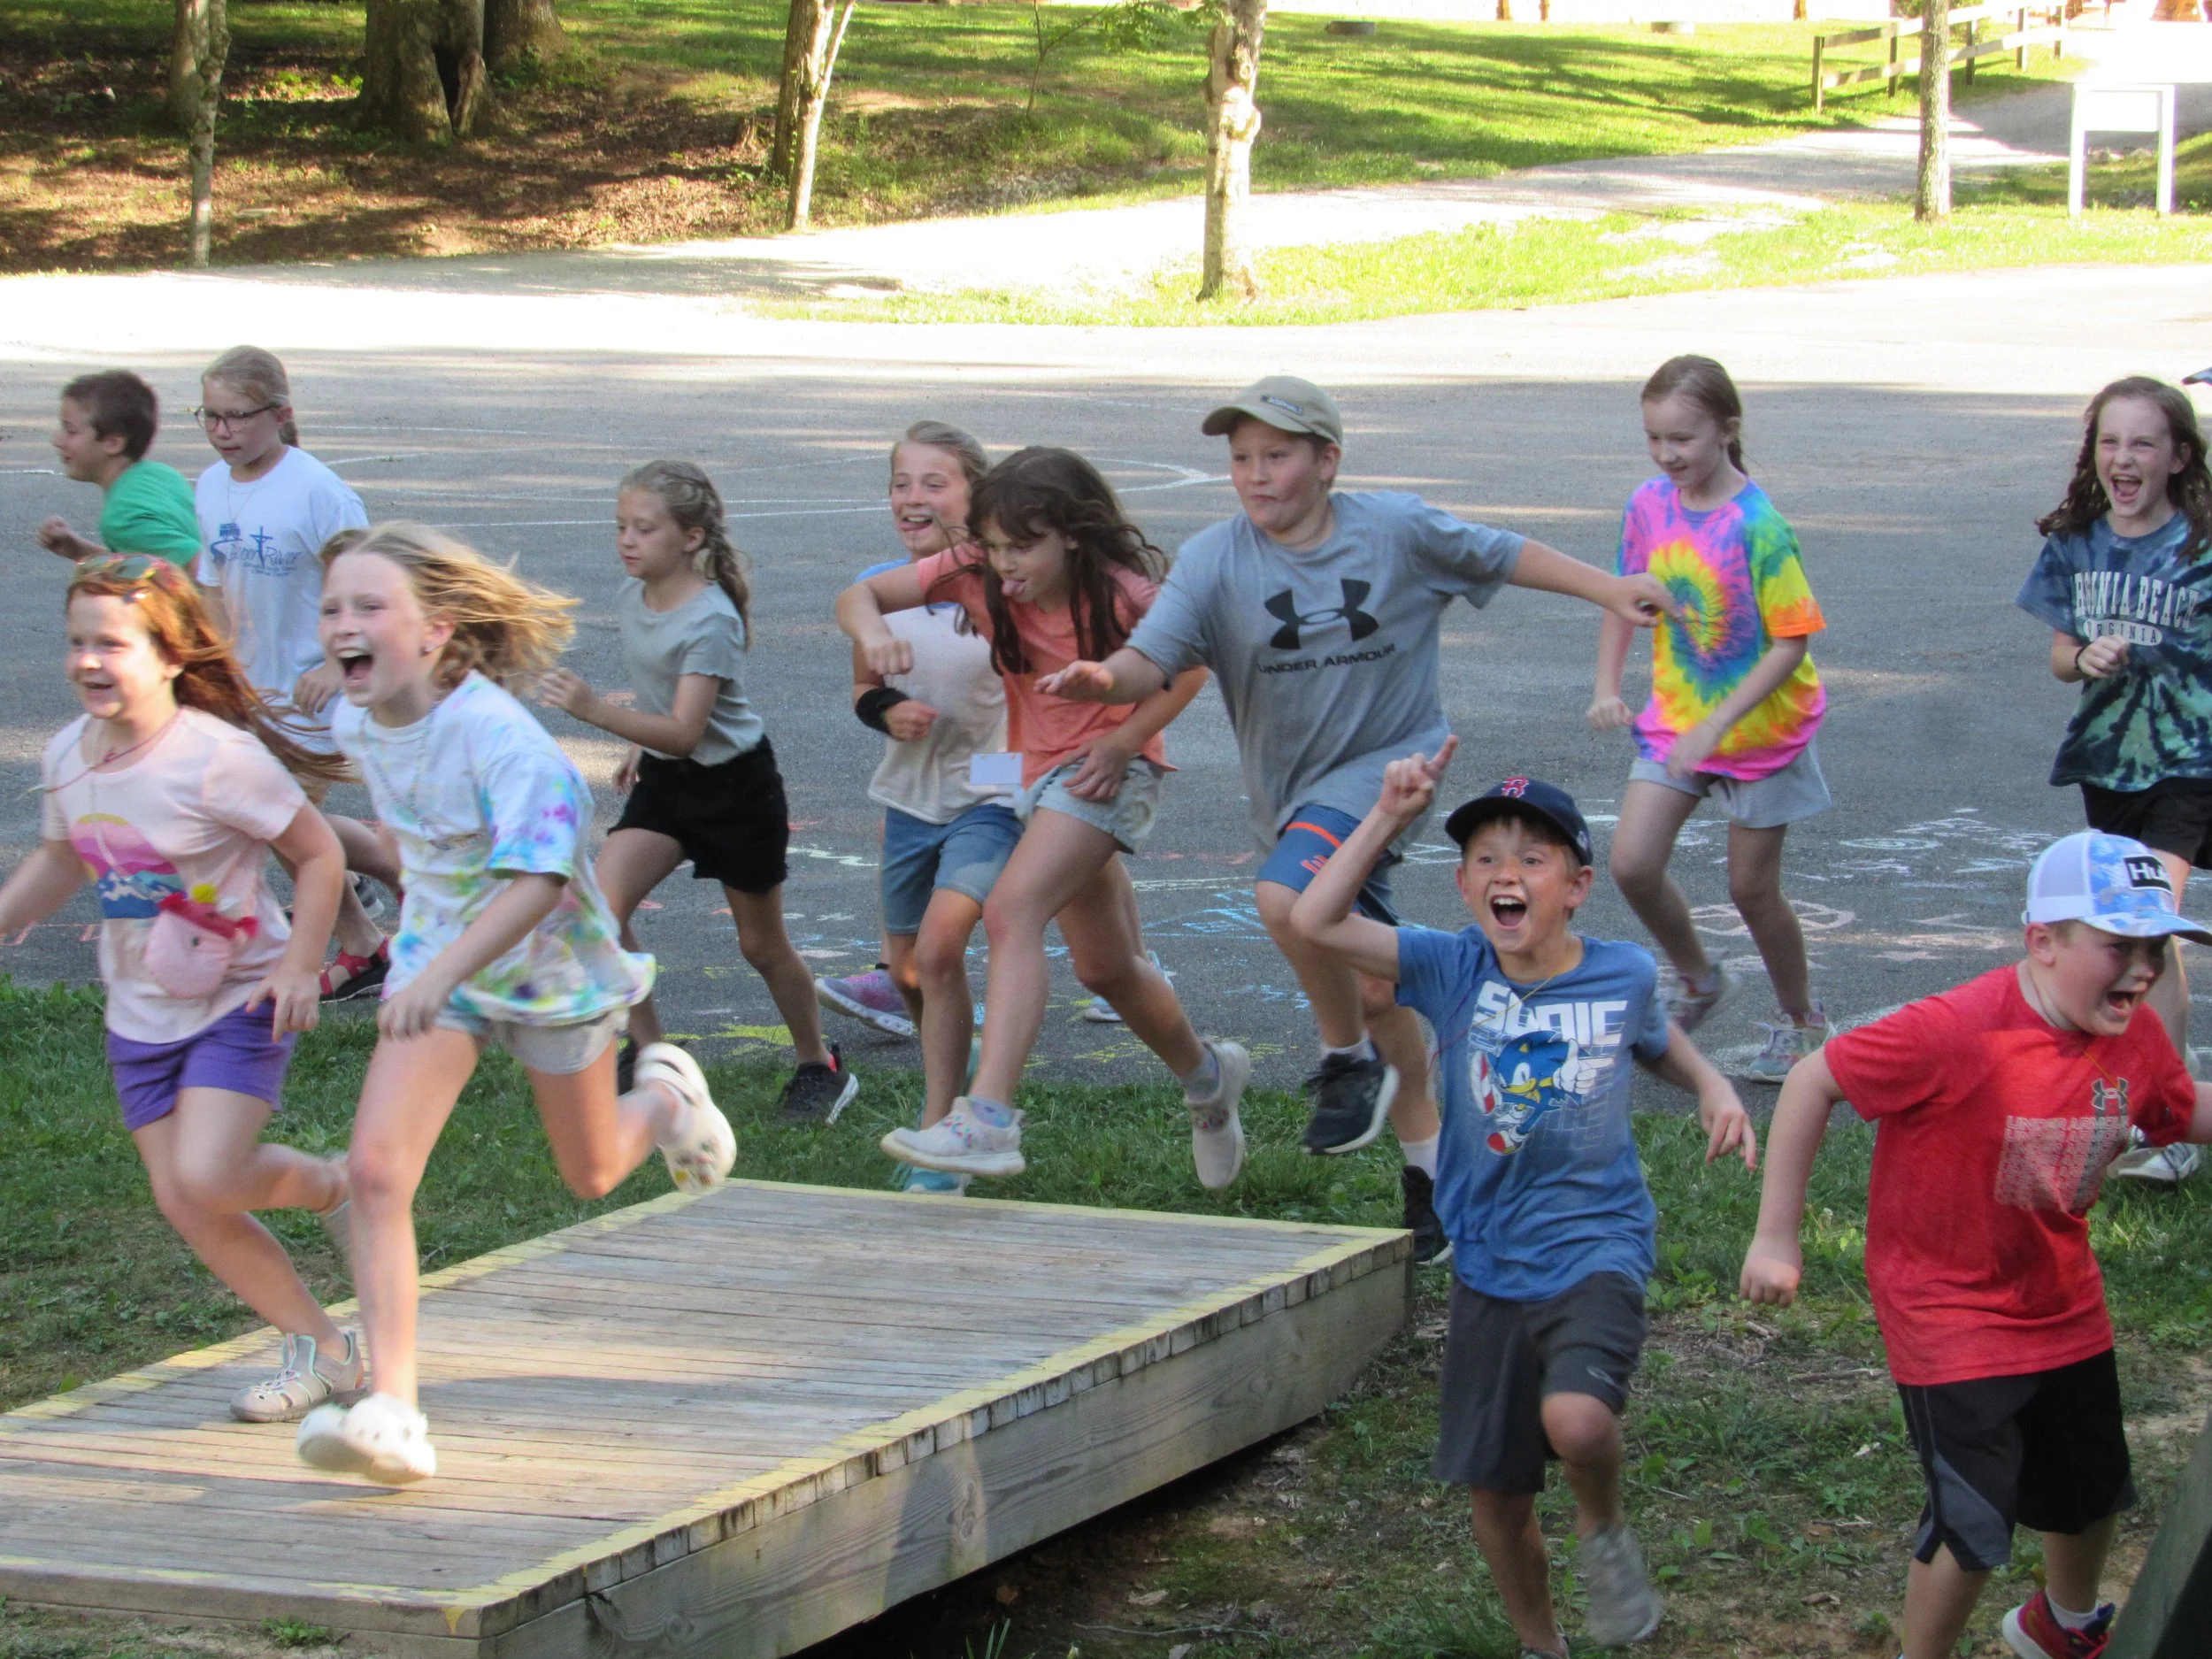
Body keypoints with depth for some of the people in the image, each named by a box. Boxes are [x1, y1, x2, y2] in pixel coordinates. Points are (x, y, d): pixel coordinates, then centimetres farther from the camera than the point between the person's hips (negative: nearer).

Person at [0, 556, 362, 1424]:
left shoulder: (219, 758, -22)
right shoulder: (70, 756, -2)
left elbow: (320, 855, -13)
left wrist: (298, 967, -20)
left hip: (238, 1003, -6)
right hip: (141, 1015, 6)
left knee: (205, 1180, -21)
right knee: (185, 1208, 2)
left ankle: (327, 1184, 13)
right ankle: (322, 1351, 18)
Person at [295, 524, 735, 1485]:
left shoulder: (497, 735, -30)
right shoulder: (356, 723, -8)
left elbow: (537, 877, -37)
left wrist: (443, 971, -48)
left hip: (548, 964, -4)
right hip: (435, 956, 4)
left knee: (590, 1176, 17)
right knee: (375, 1168, -17)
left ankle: (666, 1095, 54)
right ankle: (392, 1413, -18)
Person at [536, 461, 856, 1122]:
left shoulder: (709, 619, -26)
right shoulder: (631, 599, -2)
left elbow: (685, 731, -33)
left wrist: (597, 711, -44)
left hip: (735, 782, -6)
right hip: (664, 781, 6)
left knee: (762, 943, 7)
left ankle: (819, 1067, 28)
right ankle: (647, 1048, -1)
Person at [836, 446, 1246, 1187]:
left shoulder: (1119, 594, -24)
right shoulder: (976, 573, -14)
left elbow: (1189, 669, -8)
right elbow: (858, 594, -14)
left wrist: (1122, 742, -19)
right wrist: (874, 634, -37)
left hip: (1112, 767, -7)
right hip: (1040, 767, 7)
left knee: (1011, 911, -28)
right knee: (1106, 968, 19)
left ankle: (987, 1118, -37)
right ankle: (1208, 1076, 46)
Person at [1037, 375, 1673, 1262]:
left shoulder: (1394, 528, -10)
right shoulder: (1214, 560, -9)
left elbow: (1502, 556, 5)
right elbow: (1153, 656, -21)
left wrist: (1610, 589, 6)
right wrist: (1105, 678, -43)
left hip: (1387, 759, -4)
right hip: (1289, 786, 4)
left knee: (1286, 897, -31)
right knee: (1374, 987, 13)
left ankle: (1350, 1059, -7)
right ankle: (1428, 1163, 31)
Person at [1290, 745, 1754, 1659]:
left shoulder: (1623, 974, -5)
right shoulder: (1452, 969, -6)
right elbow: (1316, 920, -16)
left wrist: (1712, 1086, 1)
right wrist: (1389, 817, -18)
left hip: (1596, 1248, -2)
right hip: (1490, 1267, 2)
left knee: (1576, 1419, -31)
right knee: (1495, 1489, 10)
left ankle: (1604, 1531, 4)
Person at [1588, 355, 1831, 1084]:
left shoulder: (1758, 525, -22)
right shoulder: (1649, 506, -5)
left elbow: (1790, 642, -21)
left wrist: (1717, 723, -26)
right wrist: (1607, 686, -4)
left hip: (1762, 726, -5)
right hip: (1675, 719, 5)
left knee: (1751, 886, 4)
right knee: (1632, 864, -7)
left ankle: (1801, 1018, 28)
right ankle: (1697, 981, 20)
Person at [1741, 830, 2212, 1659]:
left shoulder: (2134, 1038, -9)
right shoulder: (1958, 1032, -30)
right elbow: (1813, 1081, -23)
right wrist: (1775, 1238, -18)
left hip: (2063, 1308, 7)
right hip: (1951, 1314, -7)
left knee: (2092, 1495, 23)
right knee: (1974, 1527, -7)